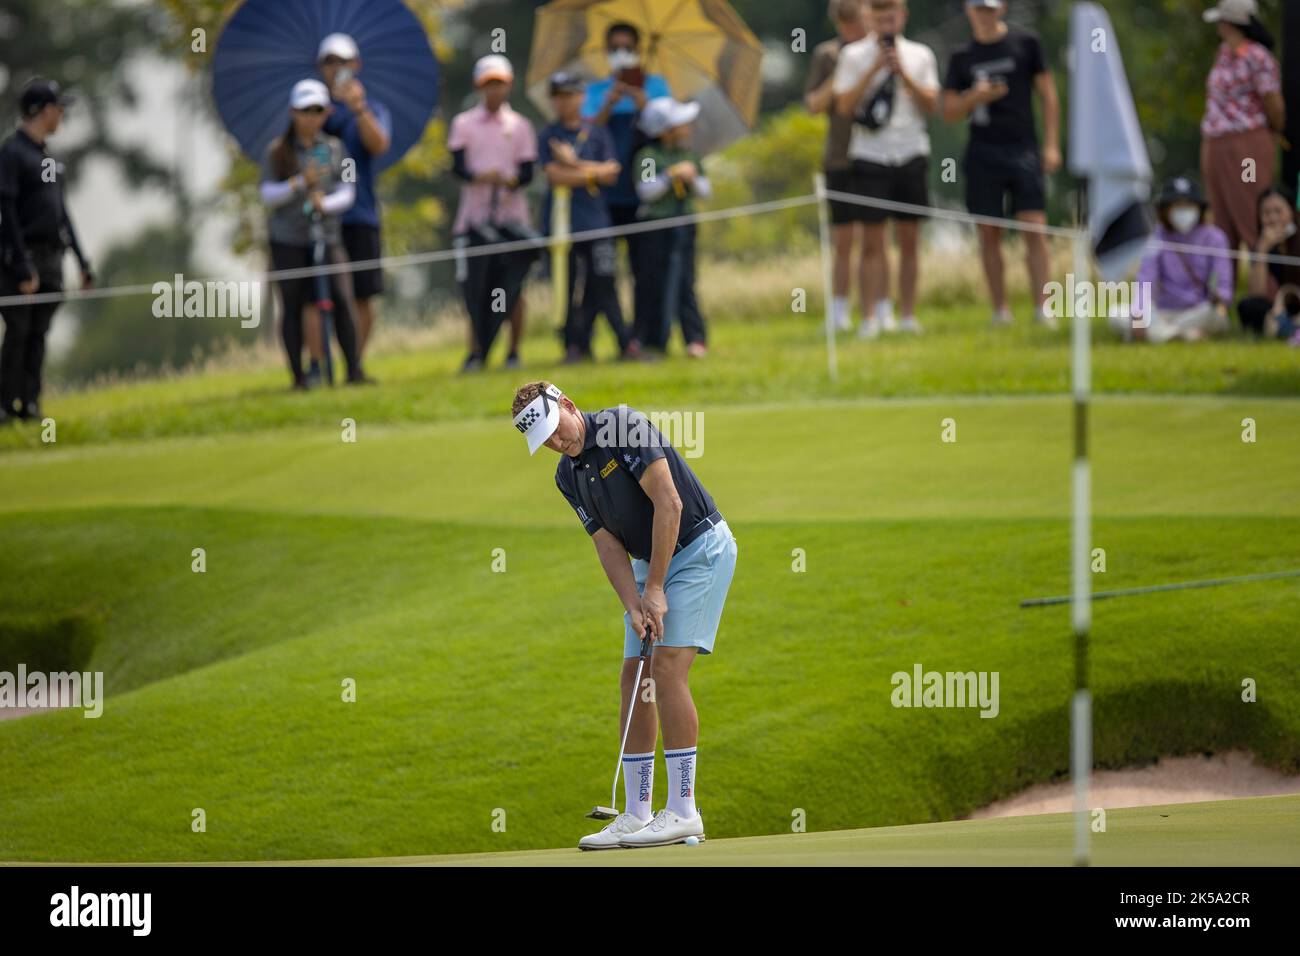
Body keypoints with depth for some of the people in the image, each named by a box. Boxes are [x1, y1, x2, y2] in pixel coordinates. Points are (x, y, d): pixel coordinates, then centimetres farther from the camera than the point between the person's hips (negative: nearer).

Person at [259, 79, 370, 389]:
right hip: (288, 240, -1)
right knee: (293, 306, 2)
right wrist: (299, 183, -17)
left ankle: (354, 369, -7)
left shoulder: (333, 148, 7)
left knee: (341, 300, -11)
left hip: (327, 235, 1)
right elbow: (268, 194, -2)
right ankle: (298, 374, 9)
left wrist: (326, 203, -17)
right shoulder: (278, 151, 2)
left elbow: (347, 191, 4)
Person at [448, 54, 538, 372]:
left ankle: (514, 352, 5)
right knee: (475, 286, -4)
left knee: (512, 286, -2)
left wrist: (510, 181, -21)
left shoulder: (519, 126, 9)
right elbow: (458, 166, -4)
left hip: (511, 212, 0)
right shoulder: (463, 124, 7)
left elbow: (527, 171, 2)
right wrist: (480, 177, -25)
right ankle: (476, 351, 2)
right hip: (474, 213, 0)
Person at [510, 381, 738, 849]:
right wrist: (634, 607, -16)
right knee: (634, 679, 2)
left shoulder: (623, 425, -19)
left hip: (700, 547, -8)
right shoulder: (567, 476, 4)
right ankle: (636, 814, 6)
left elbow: (668, 503, -22)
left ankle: (683, 811, -17)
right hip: (649, 563, 8)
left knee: (667, 666, -17)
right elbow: (608, 546, 1)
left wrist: (654, 590, -20)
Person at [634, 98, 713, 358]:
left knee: (685, 284, 1)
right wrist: (671, 175, -18)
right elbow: (645, 190, -15)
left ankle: (696, 338, 0)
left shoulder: (689, 155, 11)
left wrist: (694, 179, -6)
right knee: (657, 287, -1)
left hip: (684, 226, 4)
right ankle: (655, 340, 6)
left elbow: (706, 191, 13)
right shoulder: (648, 156, -5)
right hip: (656, 227, -4)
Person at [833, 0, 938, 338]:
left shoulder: (920, 55, 10)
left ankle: (908, 316, 7)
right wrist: (874, 70, -10)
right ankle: (872, 316, -4)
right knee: (872, 241, -4)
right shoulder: (854, 55, 4)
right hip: (870, 155, -2)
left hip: (910, 154, 2)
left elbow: (930, 104, 2)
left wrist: (902, 73, -9)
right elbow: (844, 105, -4)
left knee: (909, 241, 3)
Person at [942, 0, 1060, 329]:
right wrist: (975, 96, -12)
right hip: (983, 153, 2)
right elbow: (949, 112, 9)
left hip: (1023, 149, -2)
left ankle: (1042, 307, -12)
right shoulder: (962, 58, 9)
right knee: (989, 233, 1)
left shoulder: (1025, 43, 6)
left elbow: (1048, 95, 6)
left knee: (1034, 227, -11)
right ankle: (1000, 310, 6)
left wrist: (1052, 144, -1)